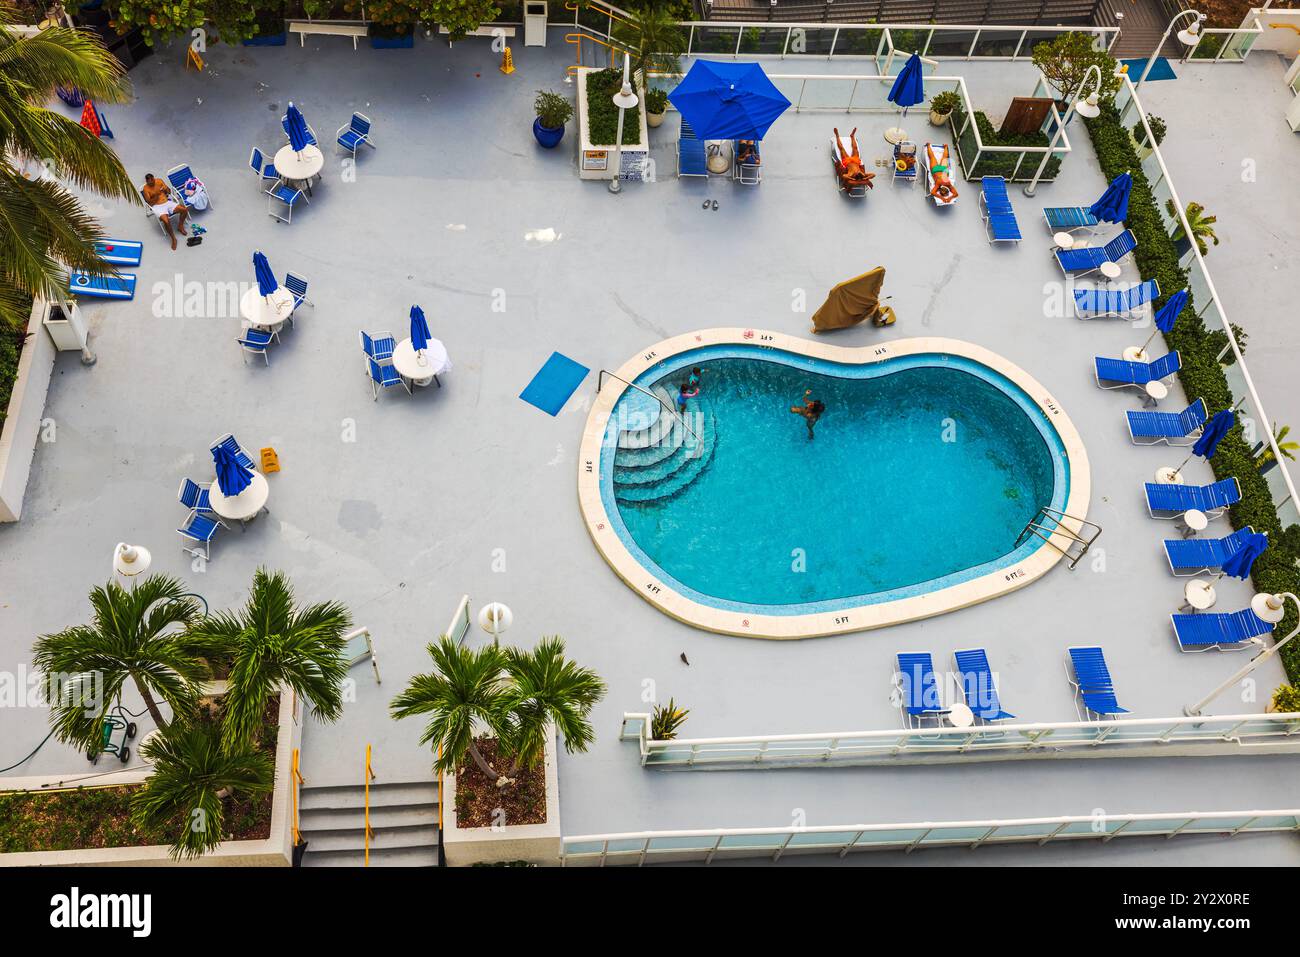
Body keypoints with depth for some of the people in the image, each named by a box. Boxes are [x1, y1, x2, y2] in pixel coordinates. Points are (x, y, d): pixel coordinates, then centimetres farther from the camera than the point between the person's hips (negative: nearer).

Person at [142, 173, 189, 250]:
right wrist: (156, 196, -23)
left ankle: (180, 226, 9)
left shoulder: (159, 181, 6)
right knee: (166, 221, -33)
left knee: (184, 209, -14)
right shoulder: (145, 189, -6)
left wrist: (166, 190, -14)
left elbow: (169, 191, 9)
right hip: (157, 207, -5)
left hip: (167, 202, 5)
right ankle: (173, 238, -11)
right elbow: (149, 202, -10)